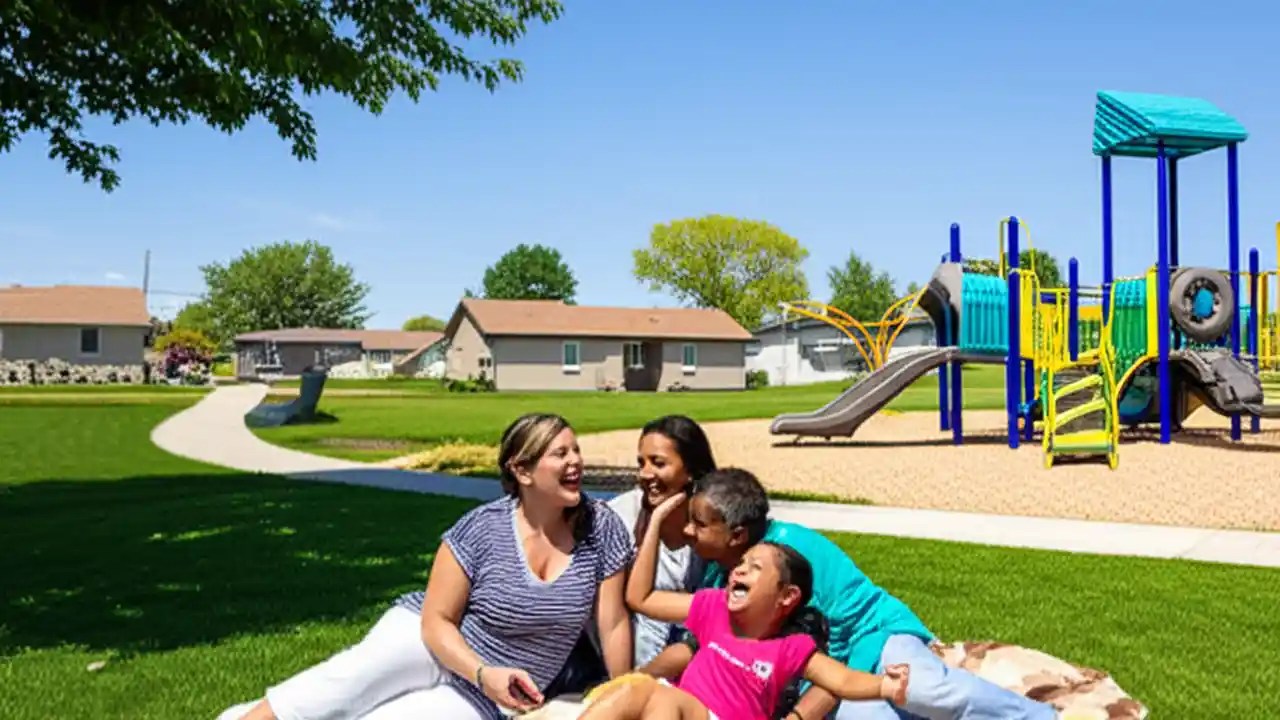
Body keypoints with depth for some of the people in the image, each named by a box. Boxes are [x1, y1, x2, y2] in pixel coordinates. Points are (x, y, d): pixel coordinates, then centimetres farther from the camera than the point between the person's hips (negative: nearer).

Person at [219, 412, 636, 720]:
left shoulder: (601, 527, -10)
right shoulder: (482, 529, -12)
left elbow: (614, 622, -6)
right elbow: (436, 620, -11)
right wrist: (486, 674, -27)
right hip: (430, 641, 0)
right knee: (357, 674, -29)